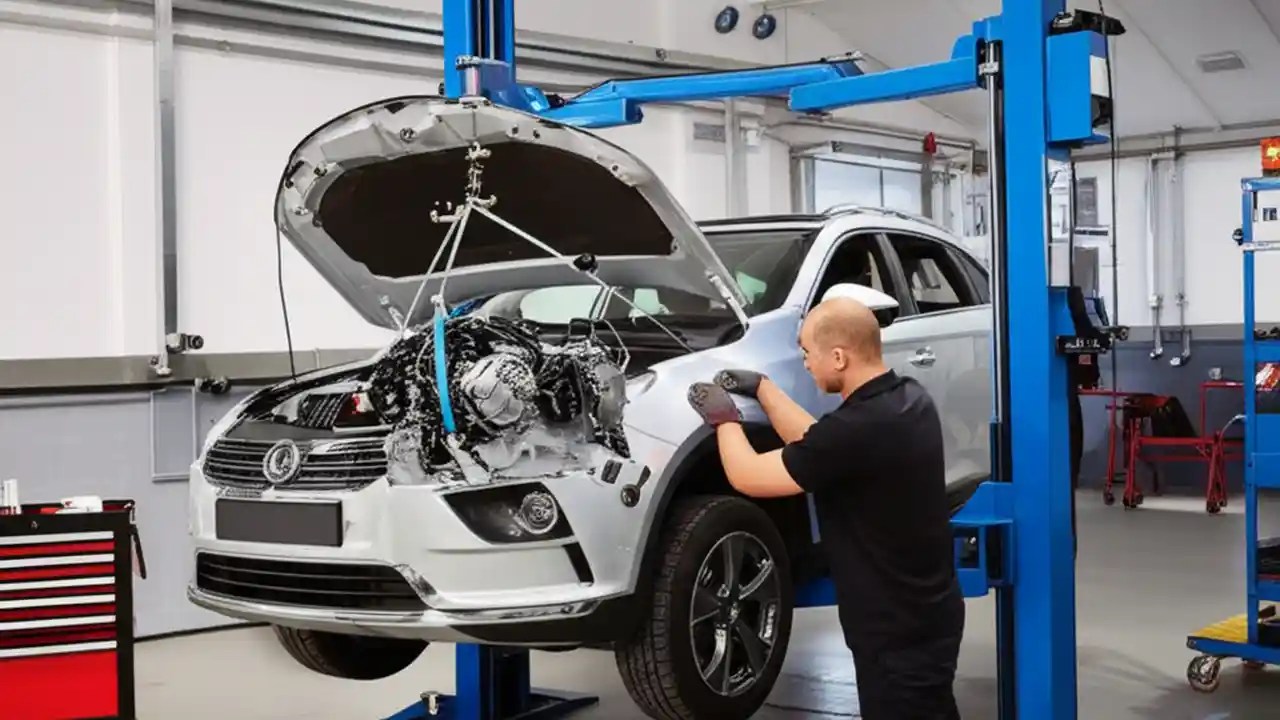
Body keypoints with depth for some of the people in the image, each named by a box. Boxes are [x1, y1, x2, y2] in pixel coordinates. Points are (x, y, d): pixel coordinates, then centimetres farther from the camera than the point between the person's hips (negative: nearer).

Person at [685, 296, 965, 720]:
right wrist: (761, 388, 16)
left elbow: (748, 477, -18)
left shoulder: (859, 428, -30)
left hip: (900, 634, -9)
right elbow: (815, 445, 14)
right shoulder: (907, 398, 0)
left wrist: (724, 418, 0)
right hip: (929, 614, 9)